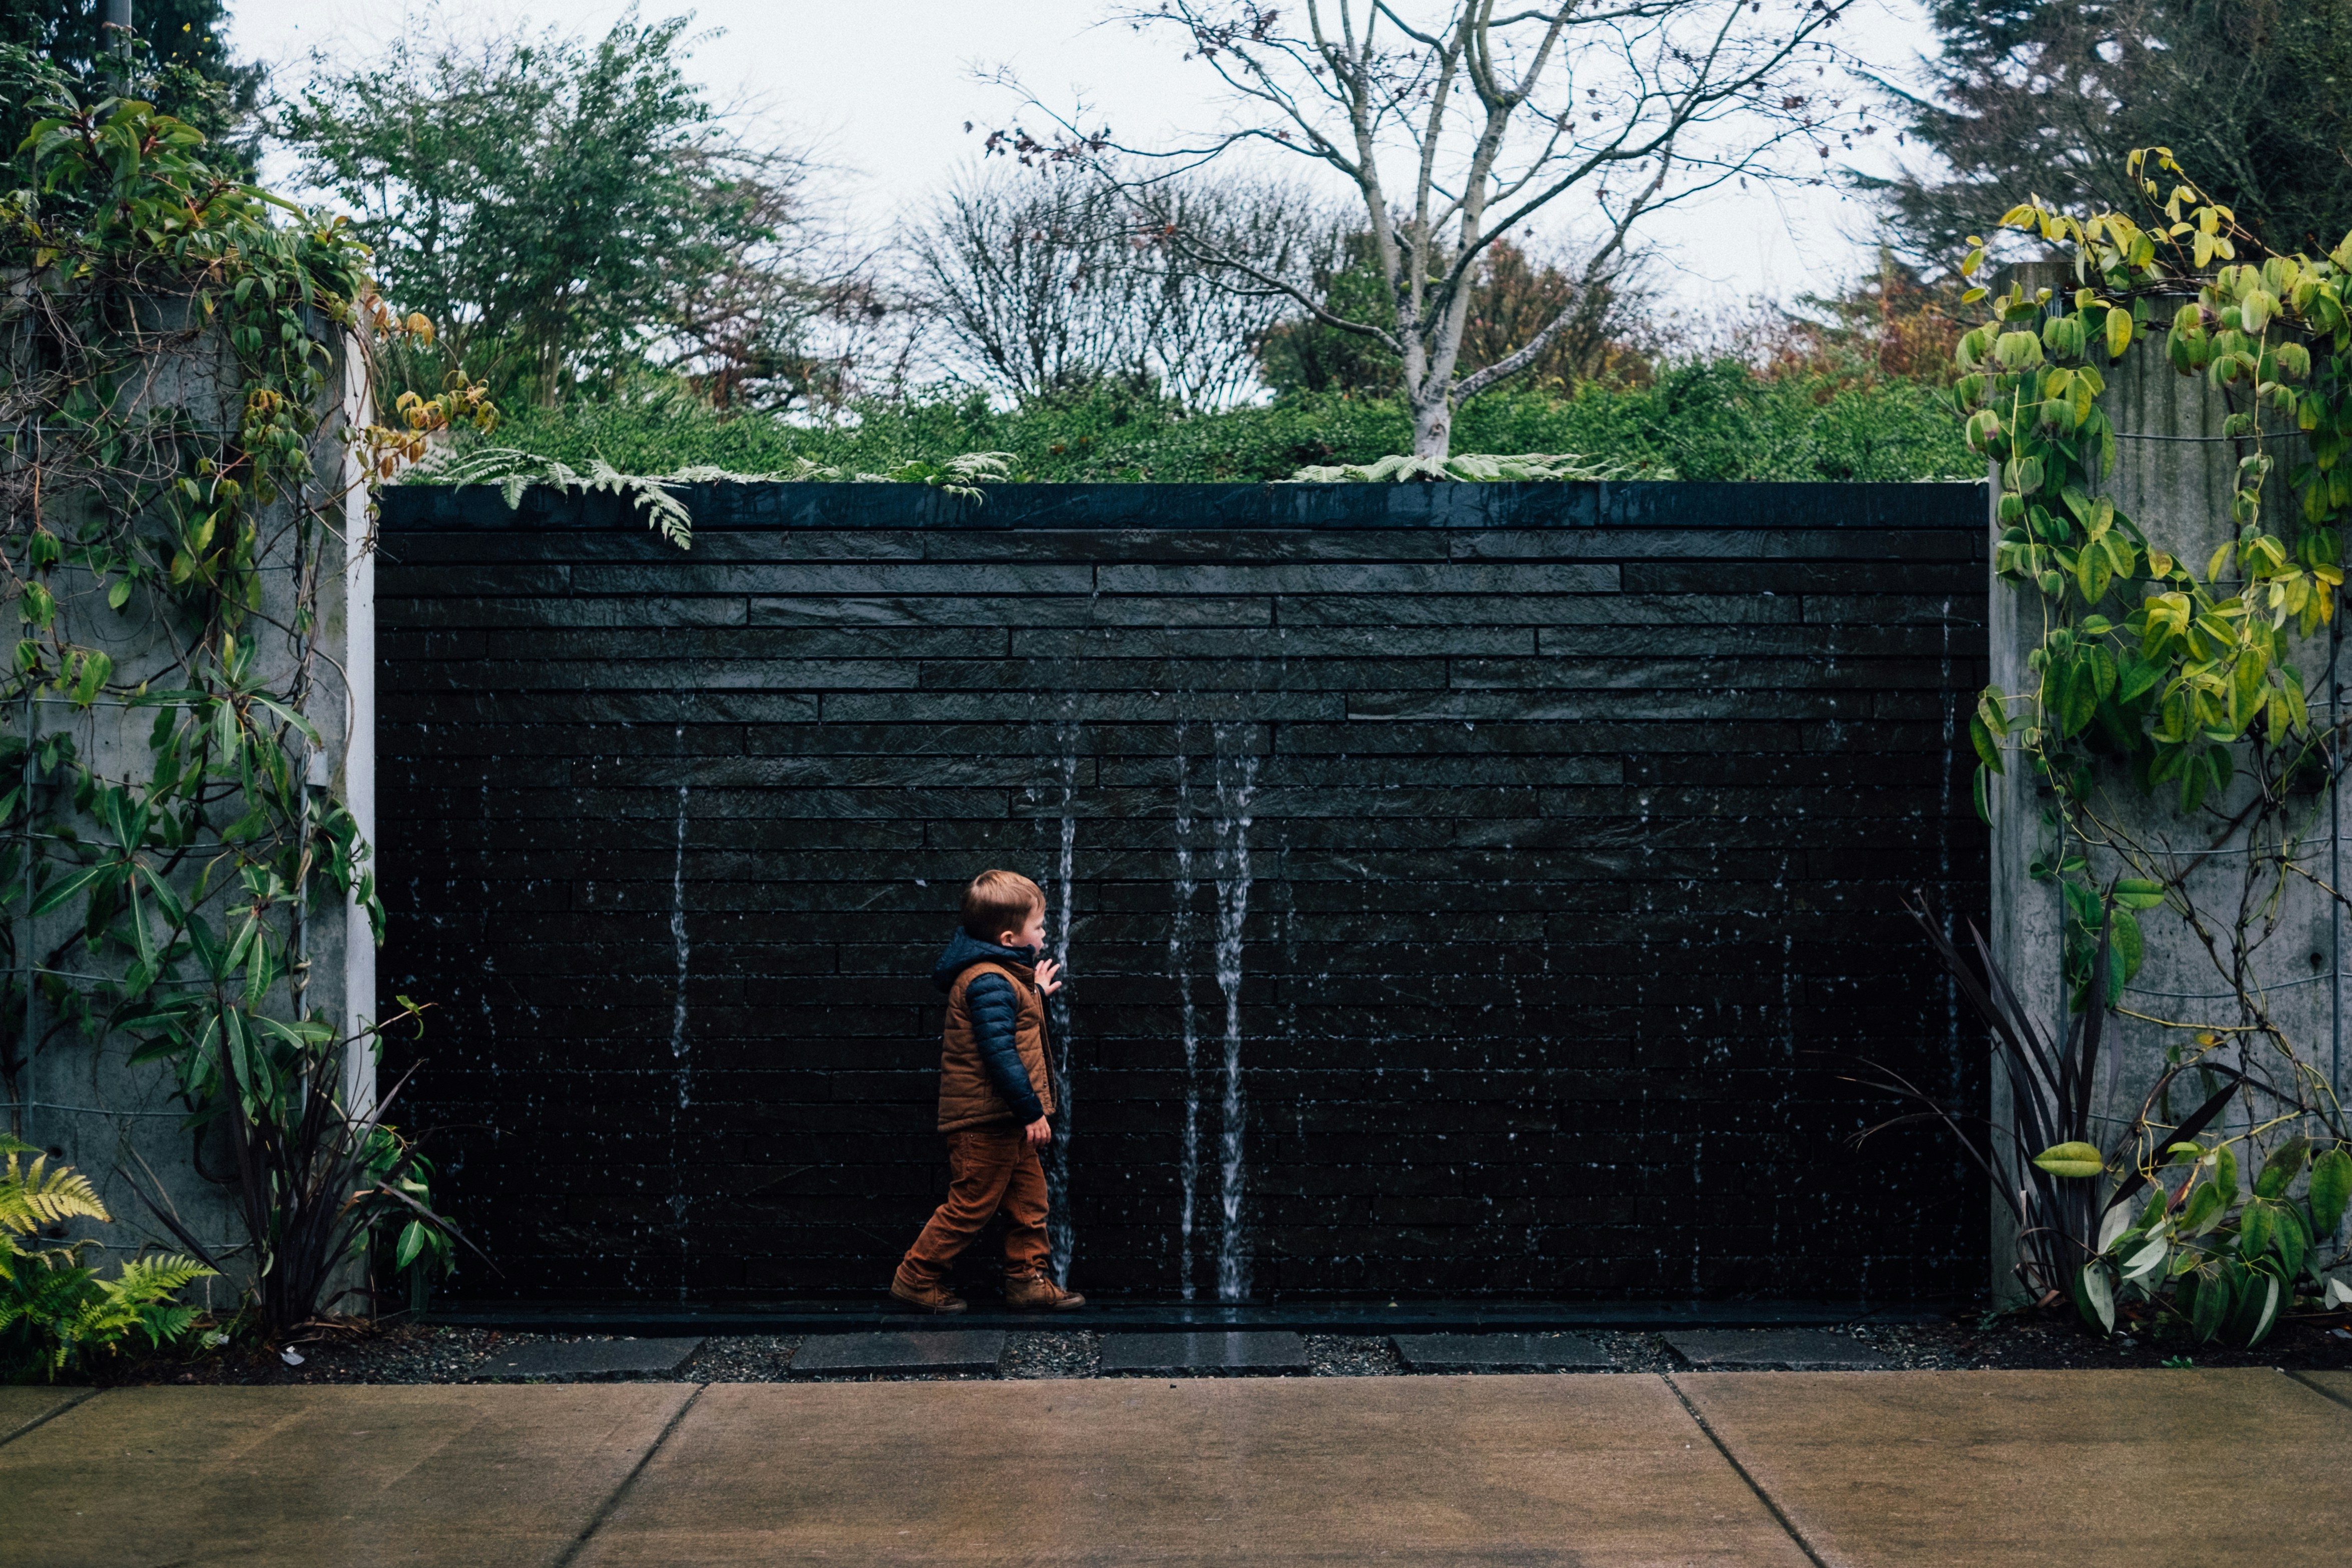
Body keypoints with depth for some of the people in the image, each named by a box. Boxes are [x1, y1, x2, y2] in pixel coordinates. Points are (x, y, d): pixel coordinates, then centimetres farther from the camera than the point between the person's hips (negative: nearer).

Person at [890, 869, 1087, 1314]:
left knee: (1029, 1195, 13)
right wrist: (1031, 1111, -24)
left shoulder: (1005, 975, 12)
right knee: (973, 1203, -1)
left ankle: (1027, 1279, 21)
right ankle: (917, 1277, 11)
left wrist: (1036, 993, 25)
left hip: (1006, 1121, 10)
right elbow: (999, 1052, -27)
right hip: (986, 1120, -10)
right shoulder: (988, 982, -21)